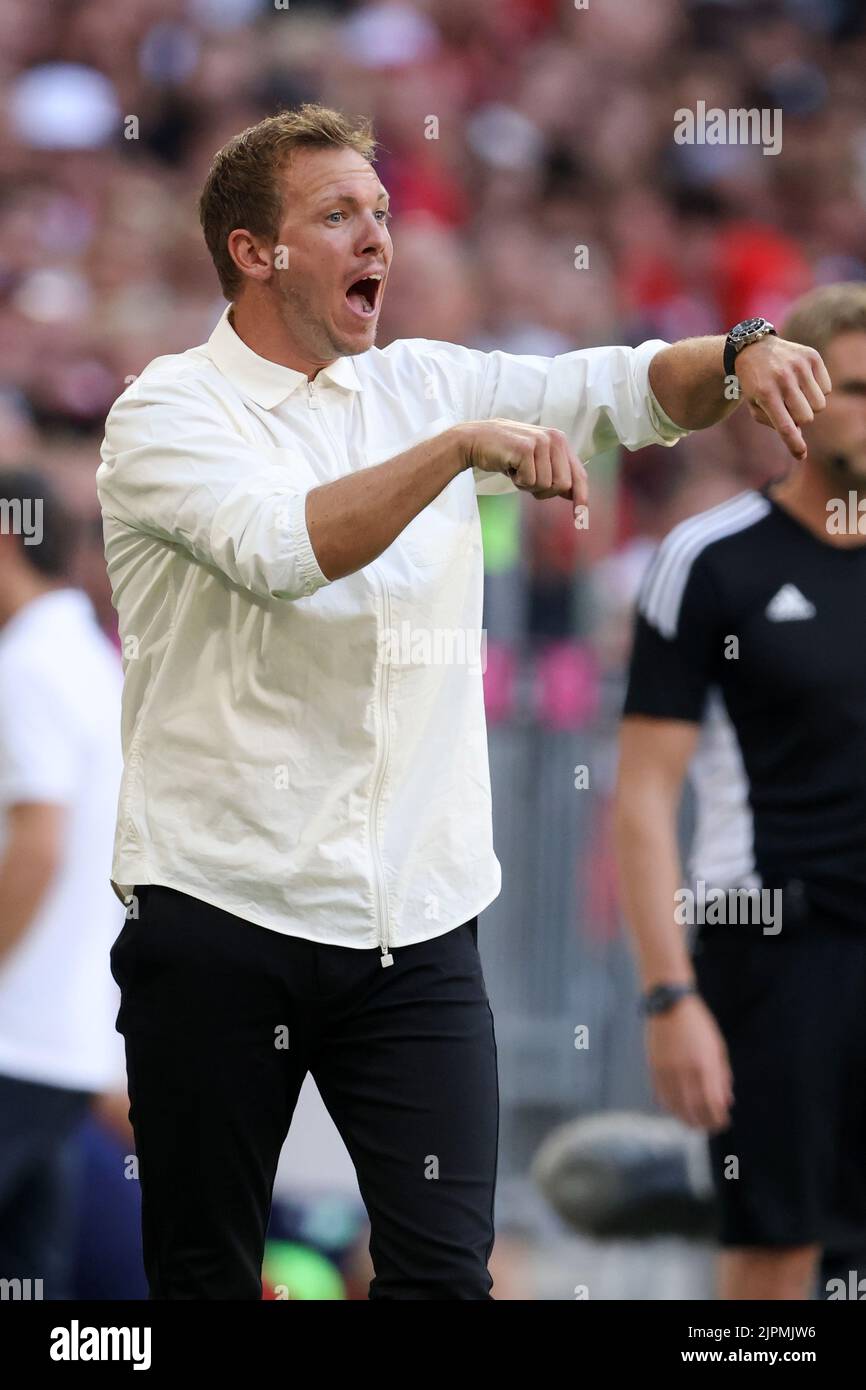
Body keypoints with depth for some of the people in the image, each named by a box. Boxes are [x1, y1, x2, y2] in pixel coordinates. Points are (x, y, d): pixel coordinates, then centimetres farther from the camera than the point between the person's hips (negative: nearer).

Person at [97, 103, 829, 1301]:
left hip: (416, 922, 4)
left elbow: (629, 391, 5)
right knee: (202, 1271, 4)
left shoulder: (424, 387, 12)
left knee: (447, 1268, -4)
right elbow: (285, 550, -23)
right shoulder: (170, 414, -5)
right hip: (222, 915, -4)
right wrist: (462, 447, -28)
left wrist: (738, 356, -15)